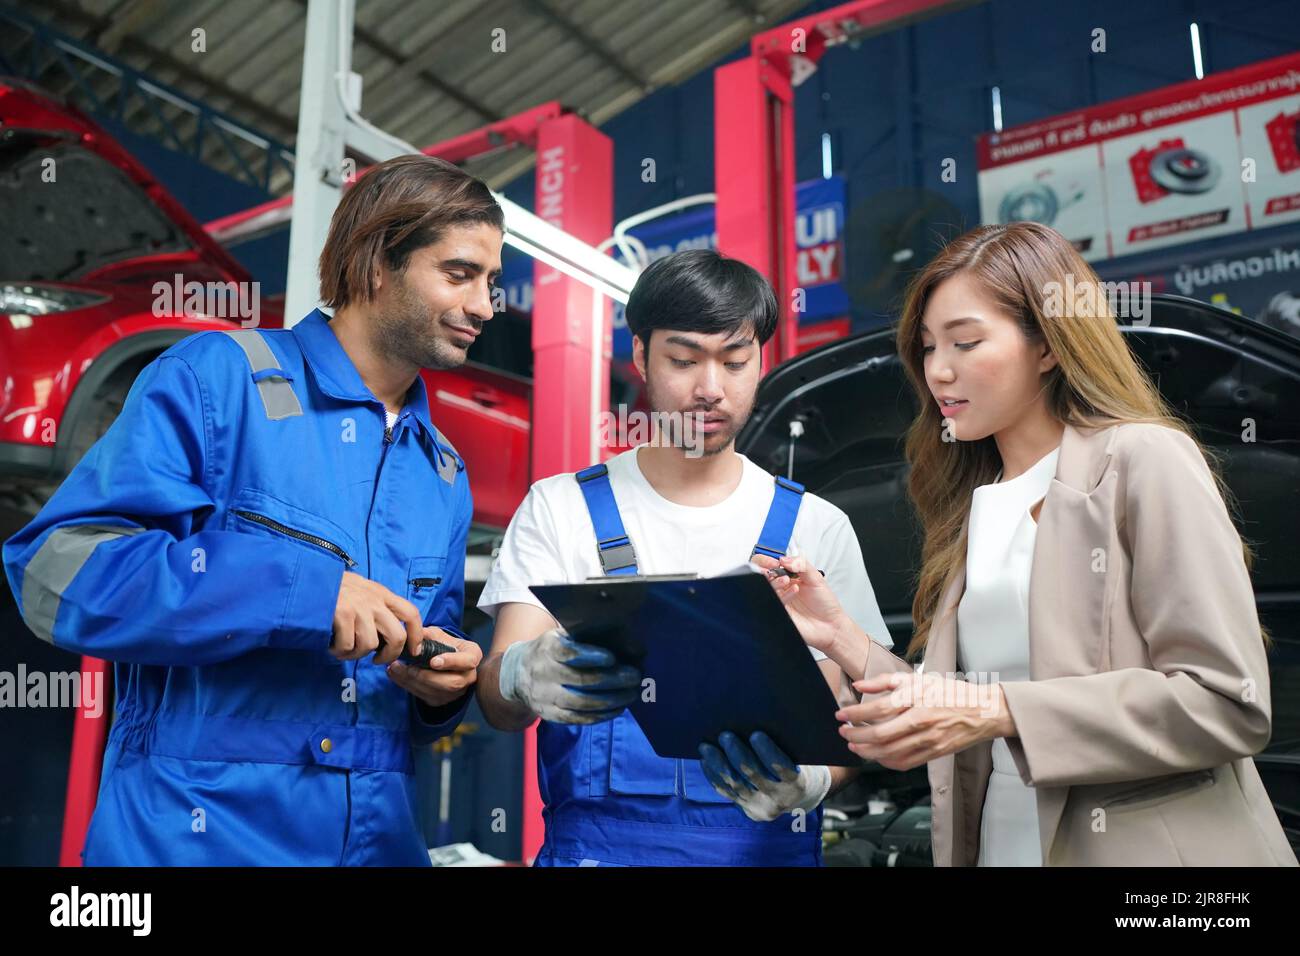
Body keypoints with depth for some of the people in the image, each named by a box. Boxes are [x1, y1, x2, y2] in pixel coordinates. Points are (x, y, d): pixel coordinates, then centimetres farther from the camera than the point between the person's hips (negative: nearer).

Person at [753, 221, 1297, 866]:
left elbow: (1229, 702, -17)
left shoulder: (1144, 459, -9)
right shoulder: (973, 505, 6)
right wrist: (843, 640, -8)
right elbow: (952, 737, 3)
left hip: (1143, 844, -5)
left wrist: (1001, 709, -23)